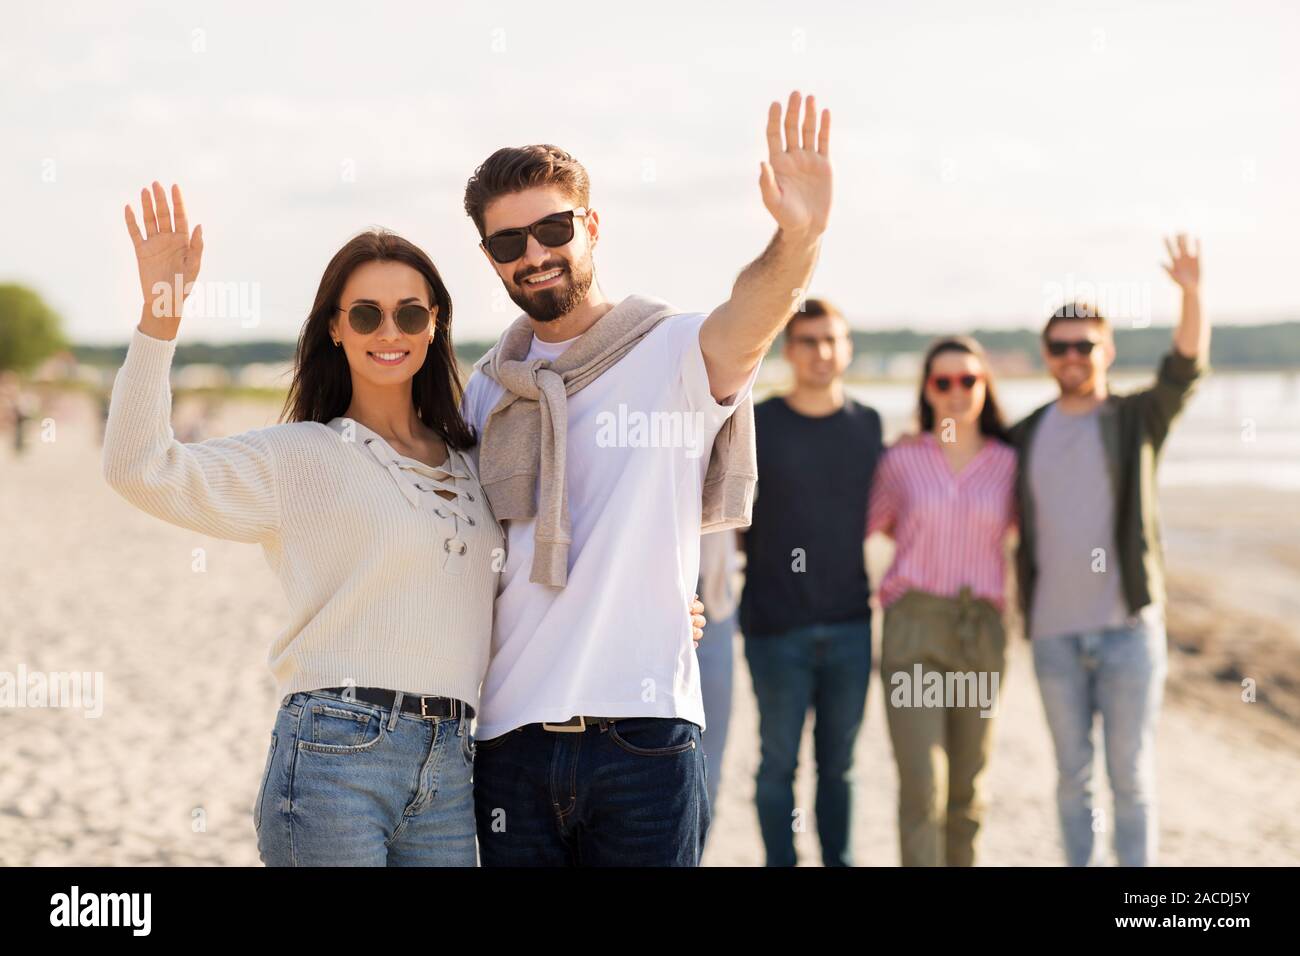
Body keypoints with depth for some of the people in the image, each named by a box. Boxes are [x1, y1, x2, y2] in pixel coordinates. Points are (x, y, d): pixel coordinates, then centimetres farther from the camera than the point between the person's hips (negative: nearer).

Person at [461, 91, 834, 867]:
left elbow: (747, 322, -24)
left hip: (643, 734, -4)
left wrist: (798, 238, -45)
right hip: (511, 739, 4)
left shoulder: (677, 353, -1)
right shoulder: (487, 391, 12)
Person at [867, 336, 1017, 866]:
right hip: (912, 629, -2)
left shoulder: (1009, 465, 5)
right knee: (922, 785, -13)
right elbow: (872, 524, 18)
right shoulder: (901, 459, 2)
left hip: (980, 636, 2)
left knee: (966, 788, 10)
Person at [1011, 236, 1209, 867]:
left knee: (1131, 772, 2)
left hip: (1129, 625, -2)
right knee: (1073, 772, 10)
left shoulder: (1138, 418, 1)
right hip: (1054, 632, 3)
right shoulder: (1024, 437, 9)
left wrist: (1192, 294, -33)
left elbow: (1187, 368, -18)